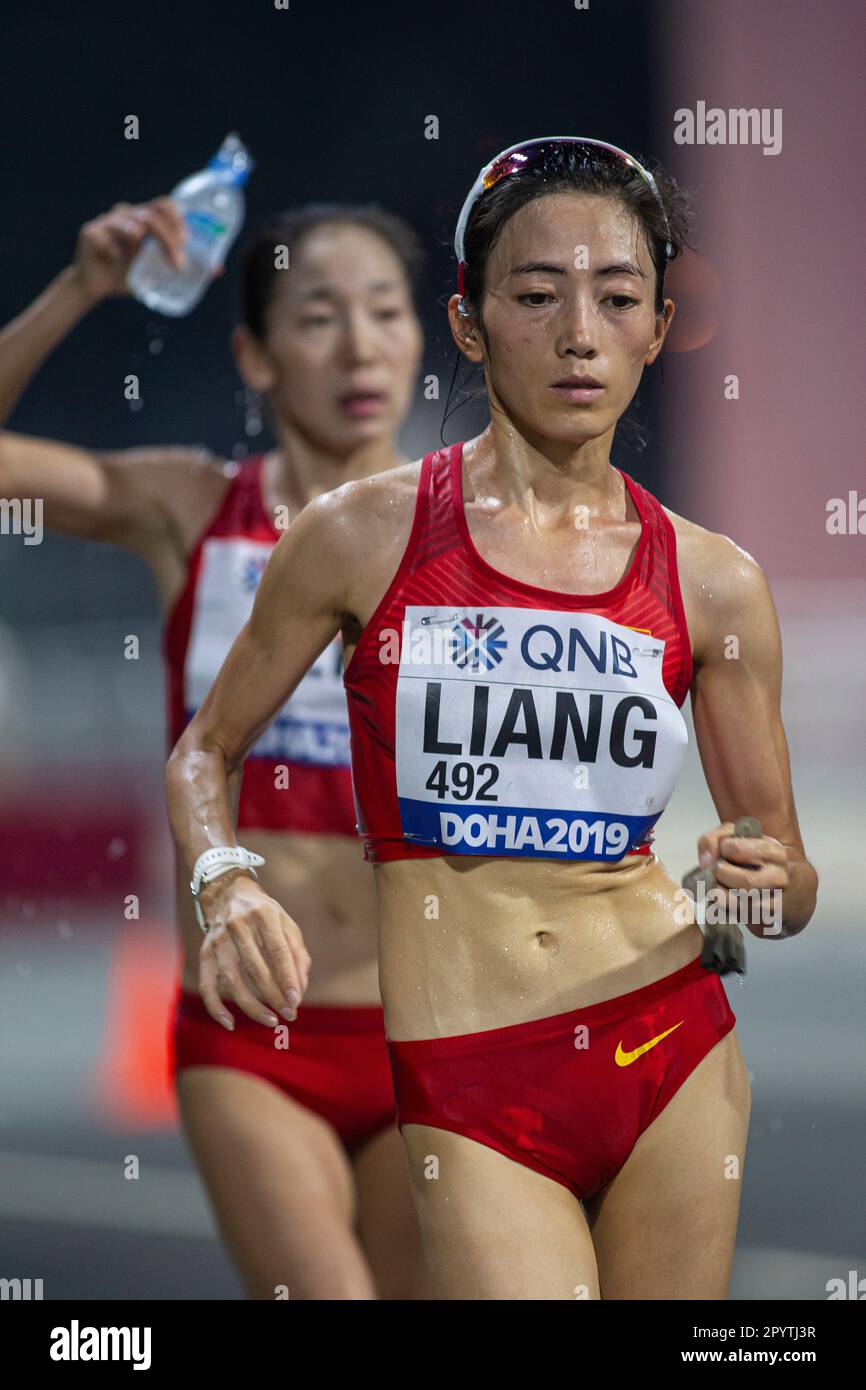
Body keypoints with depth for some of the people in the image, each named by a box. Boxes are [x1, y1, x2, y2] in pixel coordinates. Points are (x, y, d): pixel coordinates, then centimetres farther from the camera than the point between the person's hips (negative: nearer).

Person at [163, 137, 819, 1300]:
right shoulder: (364, 536, -2)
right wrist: (228, 887, -10)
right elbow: (203, 752, 10)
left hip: (674, 1058, 3)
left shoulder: (713, 581, 4)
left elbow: (792, 878, 11)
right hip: (465, 1089, -3)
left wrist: (769, 883, -12)